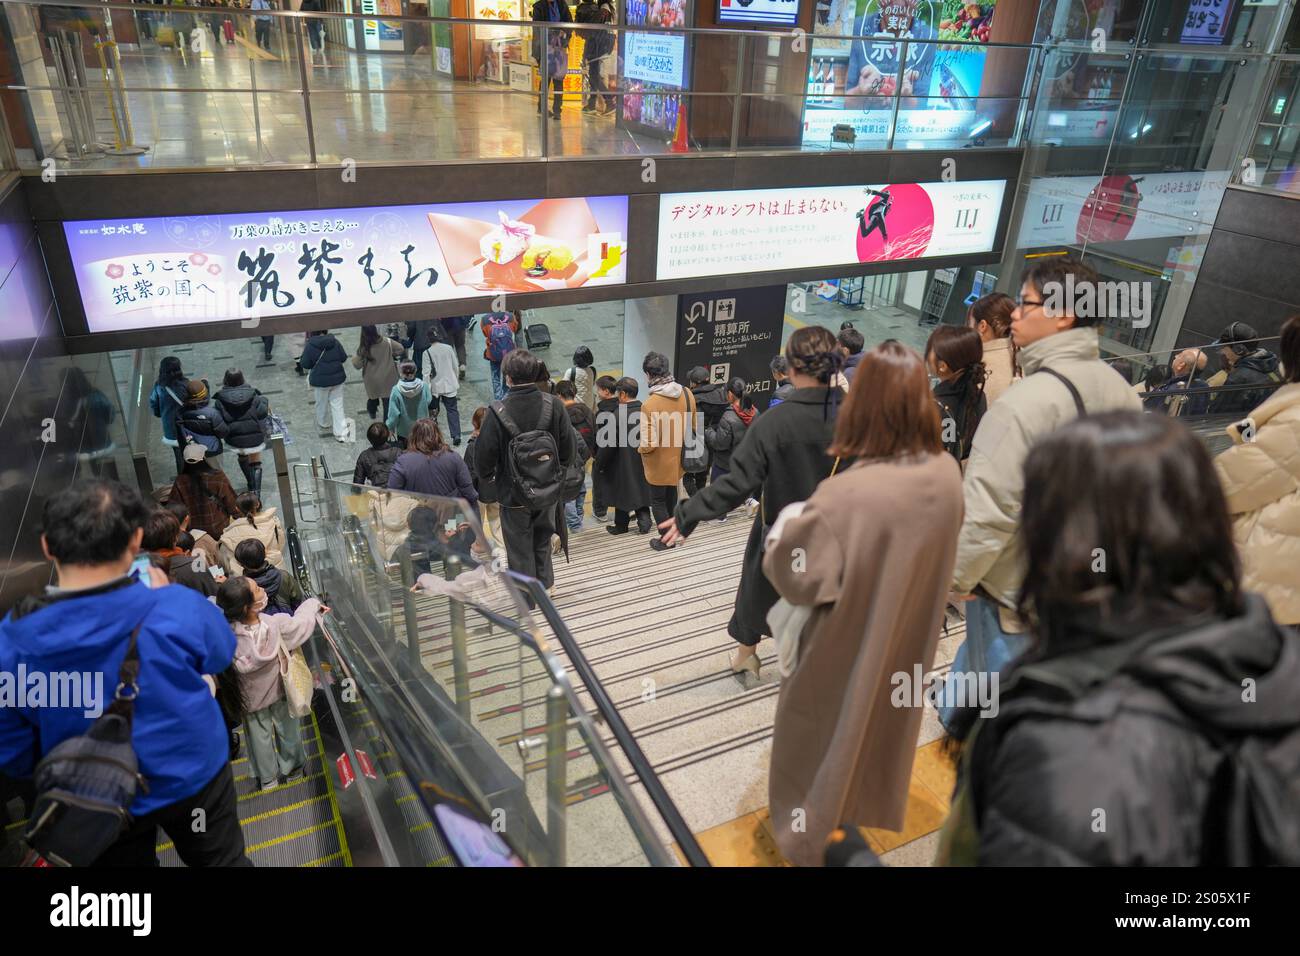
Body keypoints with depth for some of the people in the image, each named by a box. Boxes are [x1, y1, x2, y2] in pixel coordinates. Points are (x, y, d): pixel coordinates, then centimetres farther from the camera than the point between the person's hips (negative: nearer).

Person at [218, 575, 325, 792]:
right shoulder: (277, 624, -34)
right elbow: (302, 620, -15)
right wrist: (314, 604, 1)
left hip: (252, 697, 1)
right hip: (281, 688, -1)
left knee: (259, 735, 25)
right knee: (287, 730, 25)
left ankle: (267, 778, 44)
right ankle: (292, 769, 46)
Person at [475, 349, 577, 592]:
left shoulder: (498, 412, -21)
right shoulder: (553, 405, -12)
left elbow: (484, 456, -15)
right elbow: (570, 446, -5)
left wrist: (488, 477, 6)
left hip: (514, 494, -3)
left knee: (520, 548, 14)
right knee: (543, 540, 25)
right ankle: (545, 584, 35)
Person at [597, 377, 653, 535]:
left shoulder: (617, 415, -21)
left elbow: (607, 444, -17)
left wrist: (599, 465, -6)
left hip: (623, 463, -4)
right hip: (642, 461, 5)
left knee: (622, 492, 10)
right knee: (641, 491, 16)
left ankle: (621, 525, 23)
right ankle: (644, 522, 11)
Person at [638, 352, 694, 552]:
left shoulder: (650, 404, -29)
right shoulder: (687, 394, -11)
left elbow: (649, 443, -27)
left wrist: (640, 449, -6)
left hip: (659, 463, -6)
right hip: (678, 458, 6)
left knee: (658, 501, 15)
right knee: (671, 495, 25)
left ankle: (666, 539, 24)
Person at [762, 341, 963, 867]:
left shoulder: (844, 497, -36)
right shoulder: (947, 474, -15)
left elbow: (798, 579, -25)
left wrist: (786, 524, -7)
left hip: (846, 650, -6)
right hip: (908, 639, 6)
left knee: (829, 733, 19)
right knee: (883, 720, 30)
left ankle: (813, 832, 42)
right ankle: (871, 806, 56)